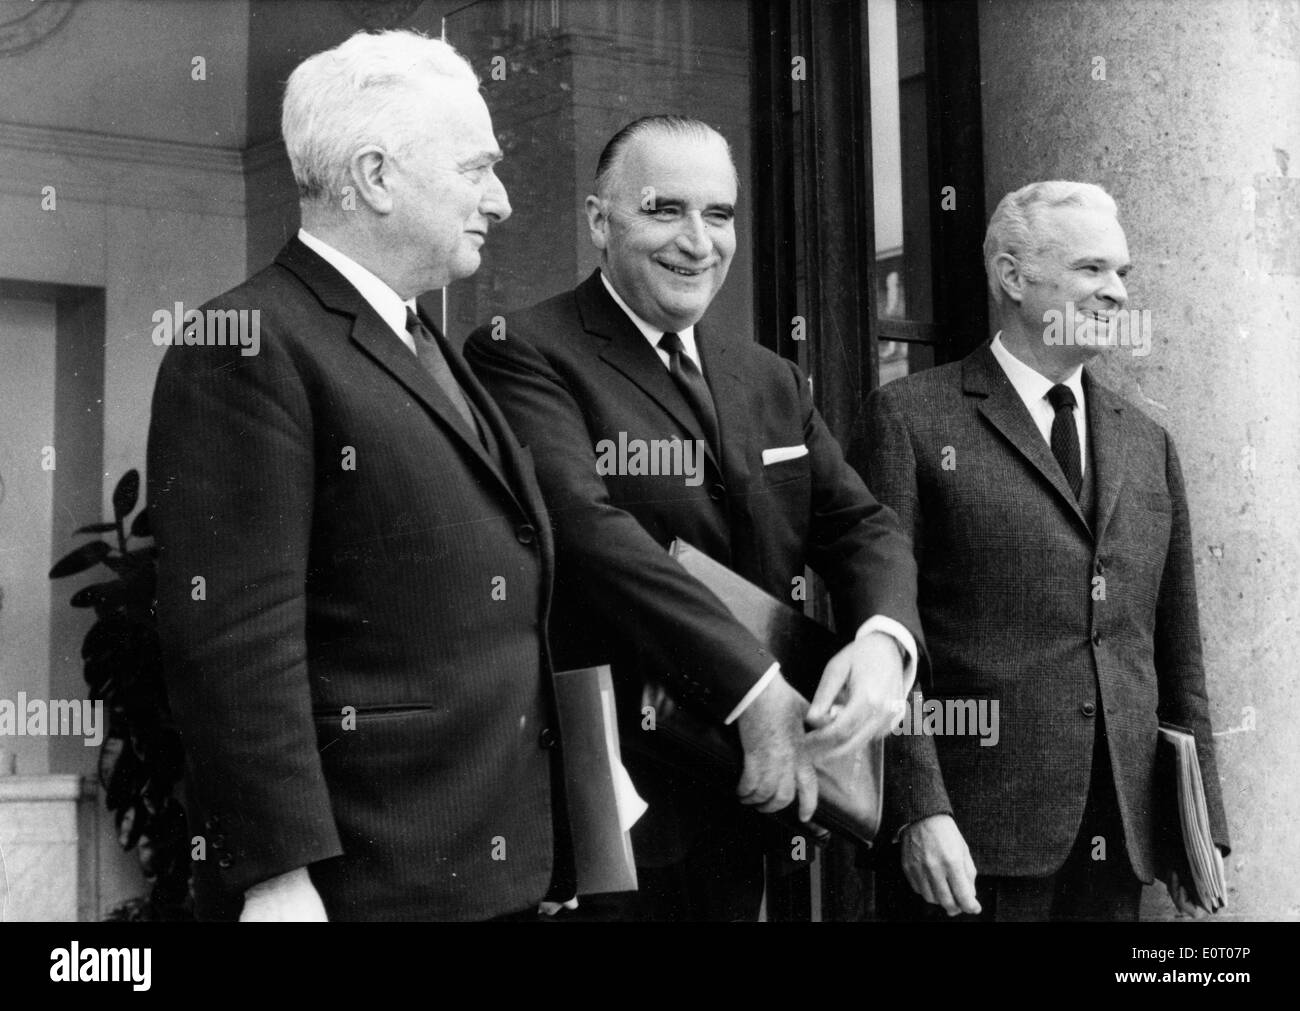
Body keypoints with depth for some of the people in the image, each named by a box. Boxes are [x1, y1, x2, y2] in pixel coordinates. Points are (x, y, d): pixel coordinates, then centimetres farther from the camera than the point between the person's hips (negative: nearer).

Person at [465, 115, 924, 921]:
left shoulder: (773, 381, 14)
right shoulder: (524, 356, -9)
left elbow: (863, 527, 10)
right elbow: (583, 525, -22)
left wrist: (884, 639, -14)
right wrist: (758, 689, -27)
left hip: (745, 794, 7)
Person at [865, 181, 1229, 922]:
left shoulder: (1148, 444, 15)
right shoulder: (912, 418, -1)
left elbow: (1177, 655, 16)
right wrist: (920, 811, -14)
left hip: (1121, 837, 5)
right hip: (973, 839, -4)